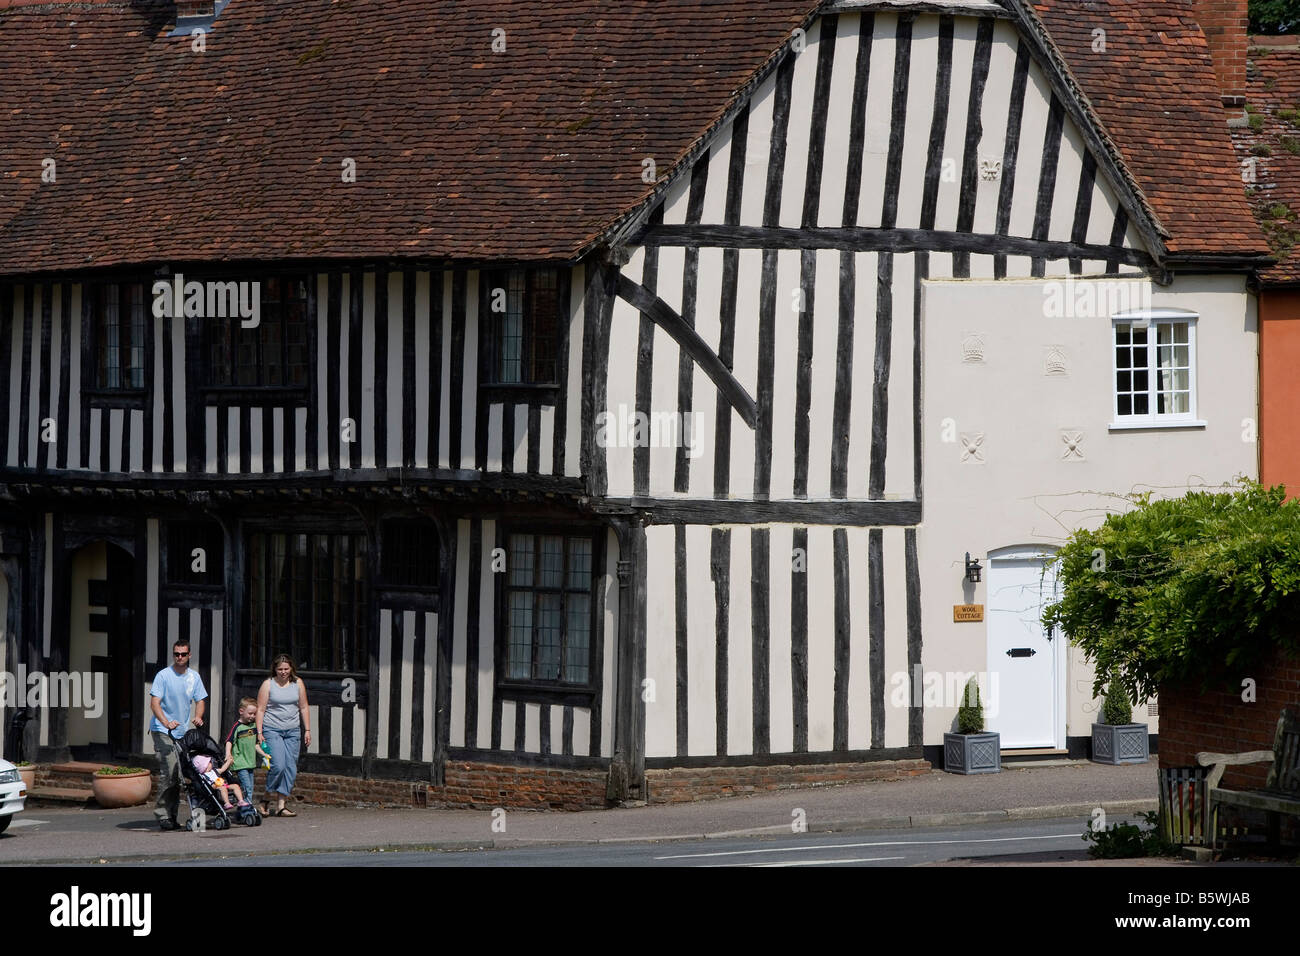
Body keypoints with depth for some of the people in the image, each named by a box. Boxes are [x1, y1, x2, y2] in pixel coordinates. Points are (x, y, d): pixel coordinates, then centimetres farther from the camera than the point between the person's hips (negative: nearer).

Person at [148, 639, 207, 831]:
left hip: (182, 731, 6)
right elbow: (154, 703, -14)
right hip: (162, 730, -6)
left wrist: (198, 716, -5)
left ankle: (171, 815, 16)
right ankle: (163, 814, -14)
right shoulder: (163, 675, -8)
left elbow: (200, 700, 17)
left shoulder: (194, 677, 9)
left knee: (178, 773, 7)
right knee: (169, 770, -17)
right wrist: (166, 722, -29)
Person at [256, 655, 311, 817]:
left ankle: (281, 805, 4)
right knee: (278, 765, -16)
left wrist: (307, 730, 9)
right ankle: (267, 799, 4)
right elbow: (261, 709, -3)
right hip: (272, 730, -4)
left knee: (290, 768, -1)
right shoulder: (268, 684, -2)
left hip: (292, 731, 4)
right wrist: (259, 732, -9)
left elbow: (303, 708, 12)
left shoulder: (298, 684, 7)